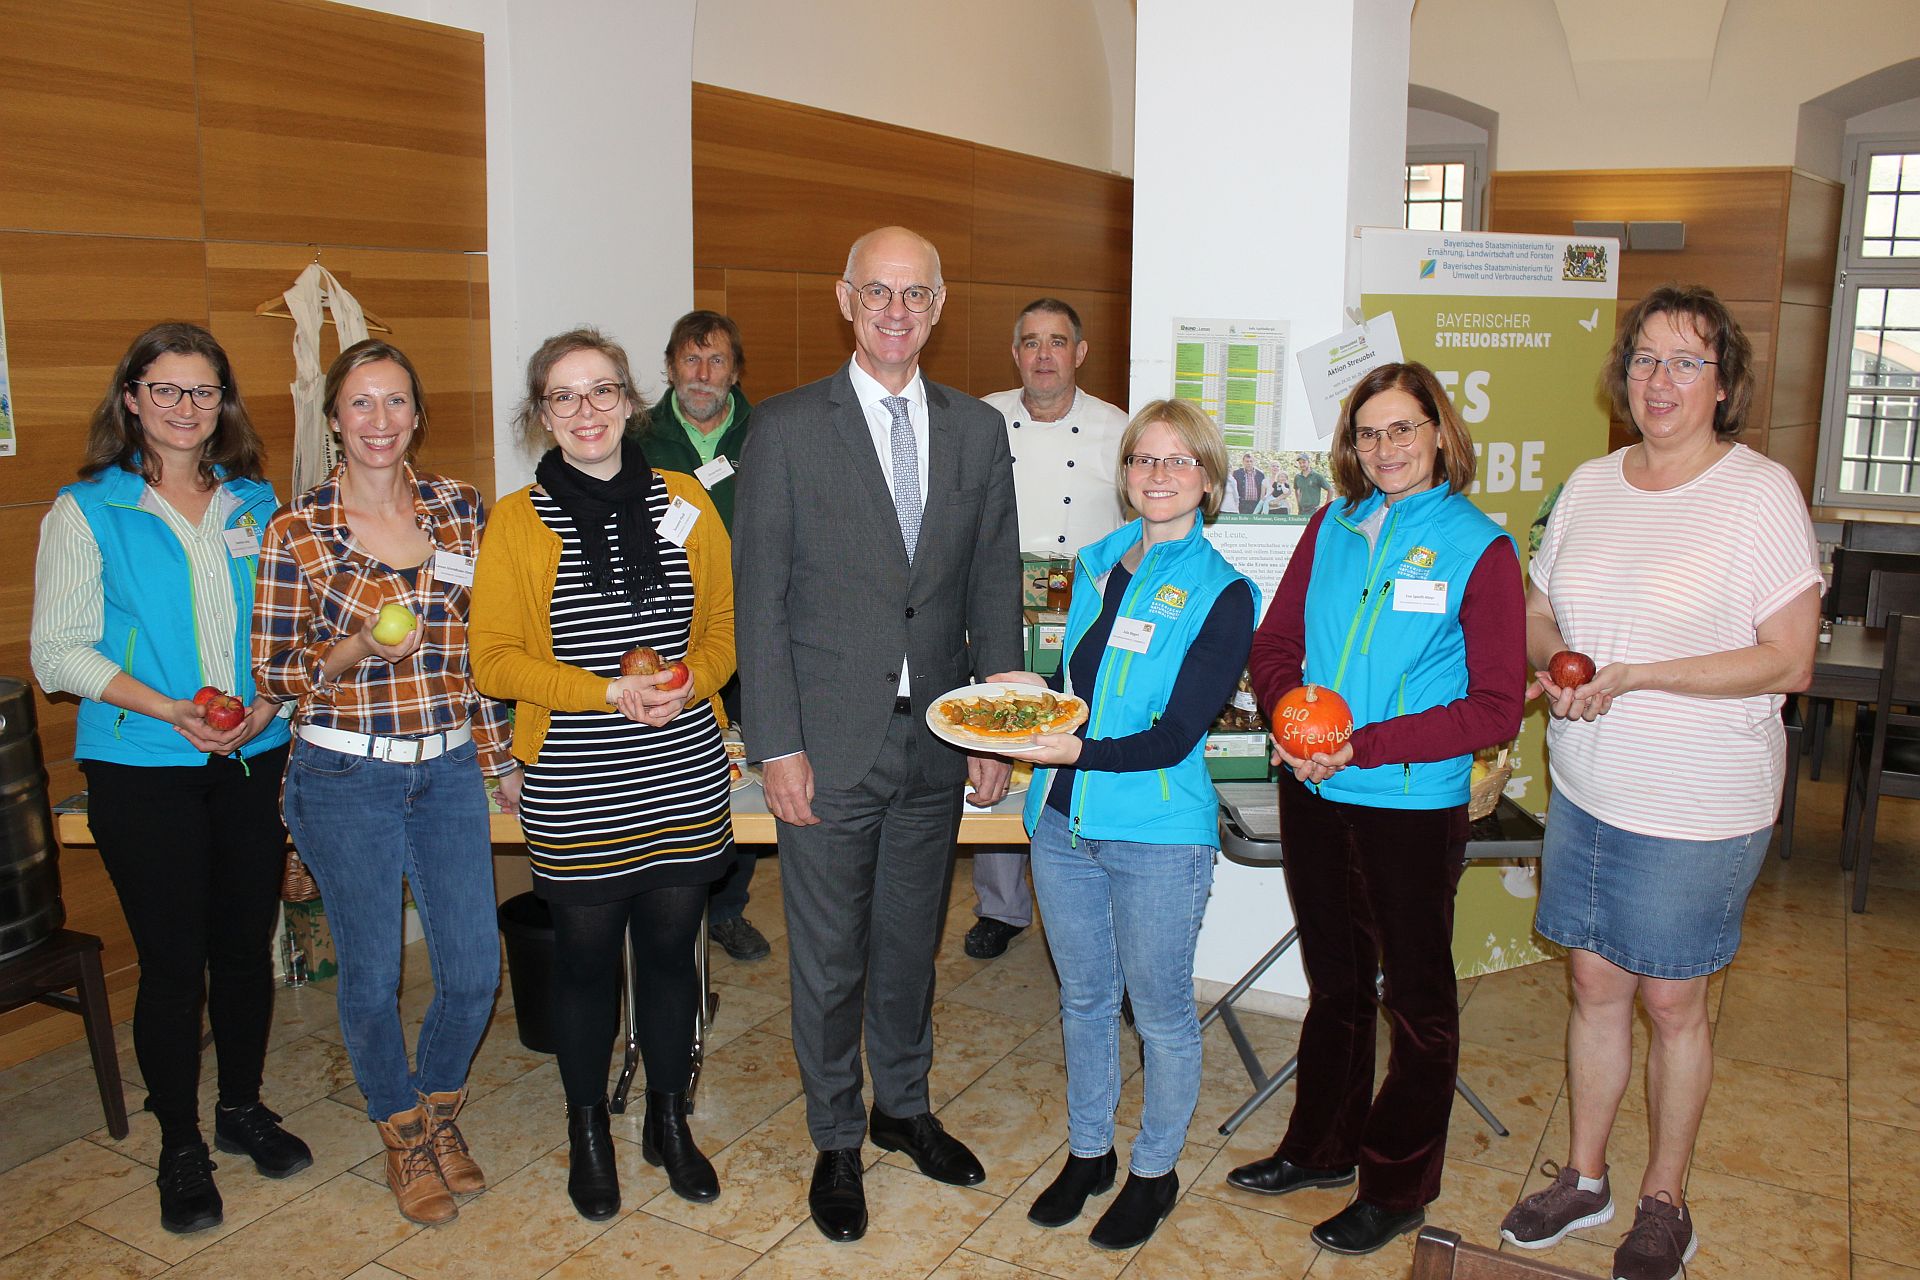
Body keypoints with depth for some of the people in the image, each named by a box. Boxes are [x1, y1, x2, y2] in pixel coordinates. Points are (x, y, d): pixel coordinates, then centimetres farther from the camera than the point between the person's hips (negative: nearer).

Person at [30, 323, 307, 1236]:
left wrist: (268, 703, -6)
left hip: (255, 760, 3)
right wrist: (171, 709, -18)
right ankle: (180, 1144, 21)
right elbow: (59, 649, -6)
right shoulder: (86, 510, -2)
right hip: (143, 771, -3)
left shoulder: (255, 504, 8)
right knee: (173, 960, 3)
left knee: (247, 944, 11)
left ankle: (242, 1108, 32)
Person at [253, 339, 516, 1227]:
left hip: (448, 768, 3)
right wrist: (357, 650, -20)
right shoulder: (296, 531, -6)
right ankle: (401, 1132, 35)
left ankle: (439, 1108, 35)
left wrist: (501, 758, 10)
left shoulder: (457, 509, 3)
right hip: (345, 777, -2)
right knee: (371, 975, 9)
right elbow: (271, 671, -2)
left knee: (474, 969, 6)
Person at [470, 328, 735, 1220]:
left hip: (683, 783, 2)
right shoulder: (516, 522, -3)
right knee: (585, 959, 11)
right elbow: (494, 660, -5)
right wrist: (609, 693, -16)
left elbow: (726, 624, 9)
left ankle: (669, 1122, 35)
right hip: (575, 794, -2)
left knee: (670, 949, 14)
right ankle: (588, 1134, 33)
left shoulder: (684, 503, 3)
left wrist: (690, 681, -12)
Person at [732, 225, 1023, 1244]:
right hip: (828, 746, -3)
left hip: (937, 741, 3)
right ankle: (837, 1139, 32)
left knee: (912, 941, 19)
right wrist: (776, 747, -11)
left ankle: (904, 1107, 41)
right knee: (829, 956, 11)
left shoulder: (977, 429, 5)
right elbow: (758, 596, -7)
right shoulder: (787, 427, -6)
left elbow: (996, 587, 8)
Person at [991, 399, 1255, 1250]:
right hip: (1064, 823, 5)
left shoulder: (1222, 593, -10)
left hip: (1159, 835, -5)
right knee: (1083, 997, 19)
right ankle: (1087, 1152, 39)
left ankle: (1154, 1172, 32)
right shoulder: (1097, 564, 7)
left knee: (1160, 1012, 11)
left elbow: (1175, 735, -17)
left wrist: (1076, 750, -29)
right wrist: (1031, 693, -2)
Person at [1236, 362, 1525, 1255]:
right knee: (1334, 983, 20)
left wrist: (1361, 746, -20)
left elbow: (1496, 707, -14)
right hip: (1314, 797, 5)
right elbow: (1273, 645, 7)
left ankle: (1398, 1187, 28)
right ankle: (1321, 1147, 39)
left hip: (1412, 807, -4)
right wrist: (1294, 721, -13)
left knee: (1416, 998, 12)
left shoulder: (1478, 547, -10)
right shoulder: (1332, 528, 4)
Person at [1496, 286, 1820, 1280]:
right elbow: (1540, 616, 14)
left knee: (1671, 1003, 9)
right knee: (1594, 984, 15)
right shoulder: (1589, 485, 5)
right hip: (1585, 788, 5)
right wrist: (1555, 666, -9)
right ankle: (1583, 1177, 34)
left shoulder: (1761, 492, -11)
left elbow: (1788, 662, -14)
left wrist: (1632, 677, -22)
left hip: (1699, 806, -4)